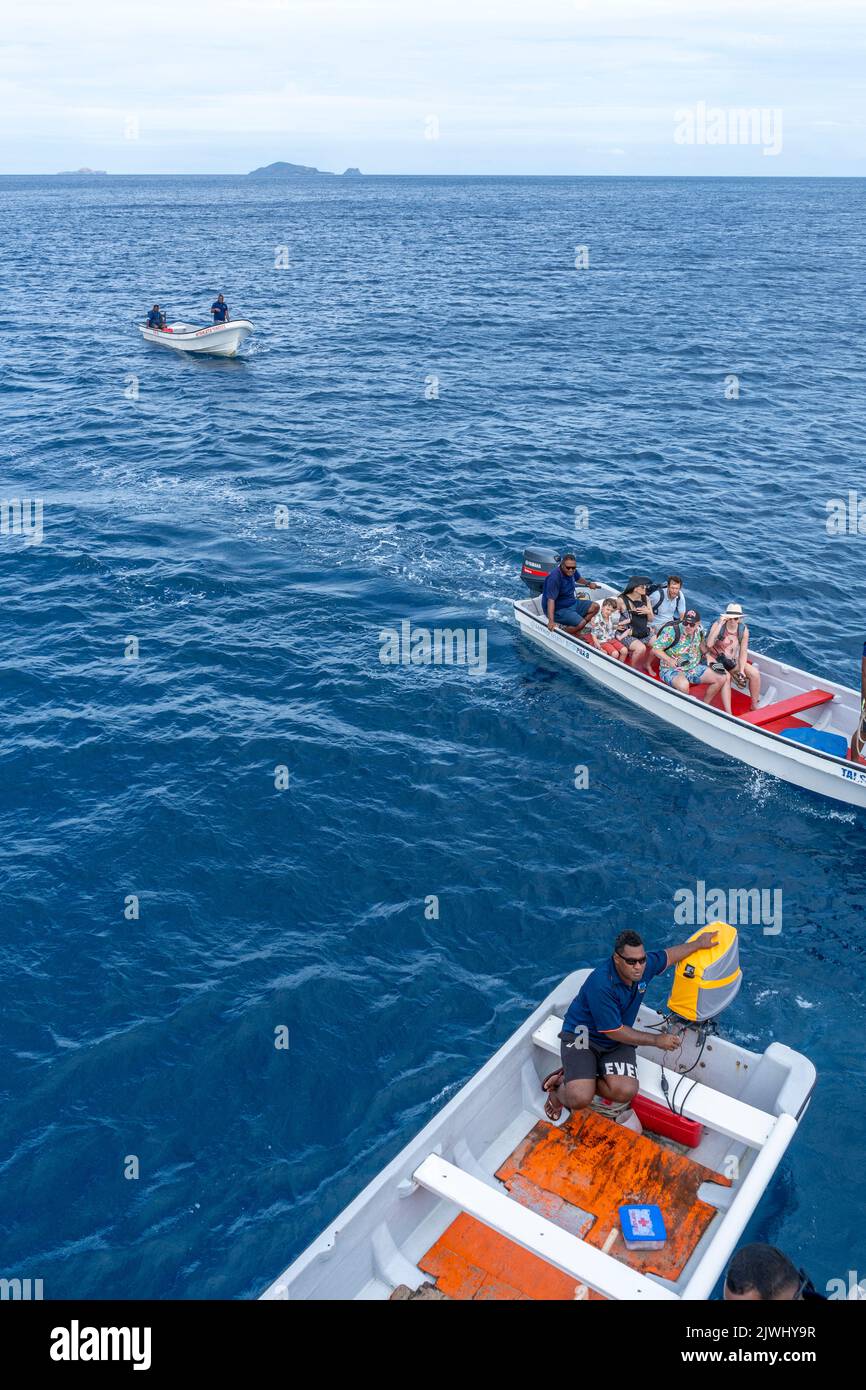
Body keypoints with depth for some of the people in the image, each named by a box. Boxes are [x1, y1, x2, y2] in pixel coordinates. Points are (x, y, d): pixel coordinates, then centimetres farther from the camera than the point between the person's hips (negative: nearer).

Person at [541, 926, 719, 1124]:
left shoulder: (644, 964, -10)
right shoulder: (601, 985, -30)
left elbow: (668, 955, 15)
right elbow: (614, 1032, -21)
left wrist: (698, 943, 23)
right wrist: (657, 1040, -12)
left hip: (617, 1042, 7)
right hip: (582, 1036, -6)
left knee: (626, 1092, -23)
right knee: (580, 1099, -29)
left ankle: (574, 1080, 2)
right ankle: (560, 1089, 7)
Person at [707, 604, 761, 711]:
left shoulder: (743, 630, -5)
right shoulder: (718, 625, -15)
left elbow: (743, 652, -4)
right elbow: (709, 644, -30)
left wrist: (741, 670, -16)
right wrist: (719, 625, -31)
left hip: (733, 661, 4)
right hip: (716, 661, -4)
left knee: (755, 673, -12)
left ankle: (754, 706, 5)